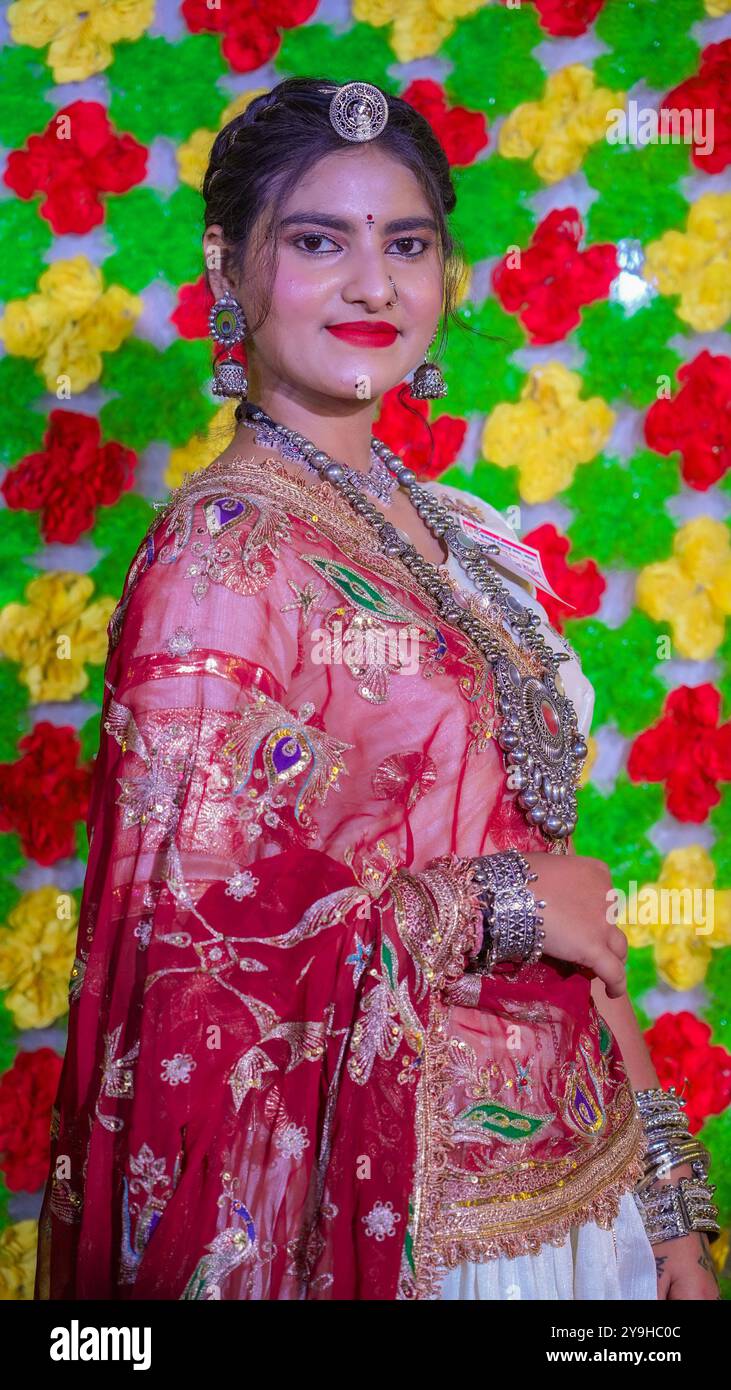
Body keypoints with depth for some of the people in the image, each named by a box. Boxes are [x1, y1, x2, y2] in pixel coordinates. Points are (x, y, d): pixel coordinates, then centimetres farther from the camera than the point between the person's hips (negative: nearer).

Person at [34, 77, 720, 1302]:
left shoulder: (457, 537, 6)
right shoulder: (223, 549, -14)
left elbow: (557, 869, 8)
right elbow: (189, 921, -20)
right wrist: (497, 903, -14)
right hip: (390, 1200, -6)